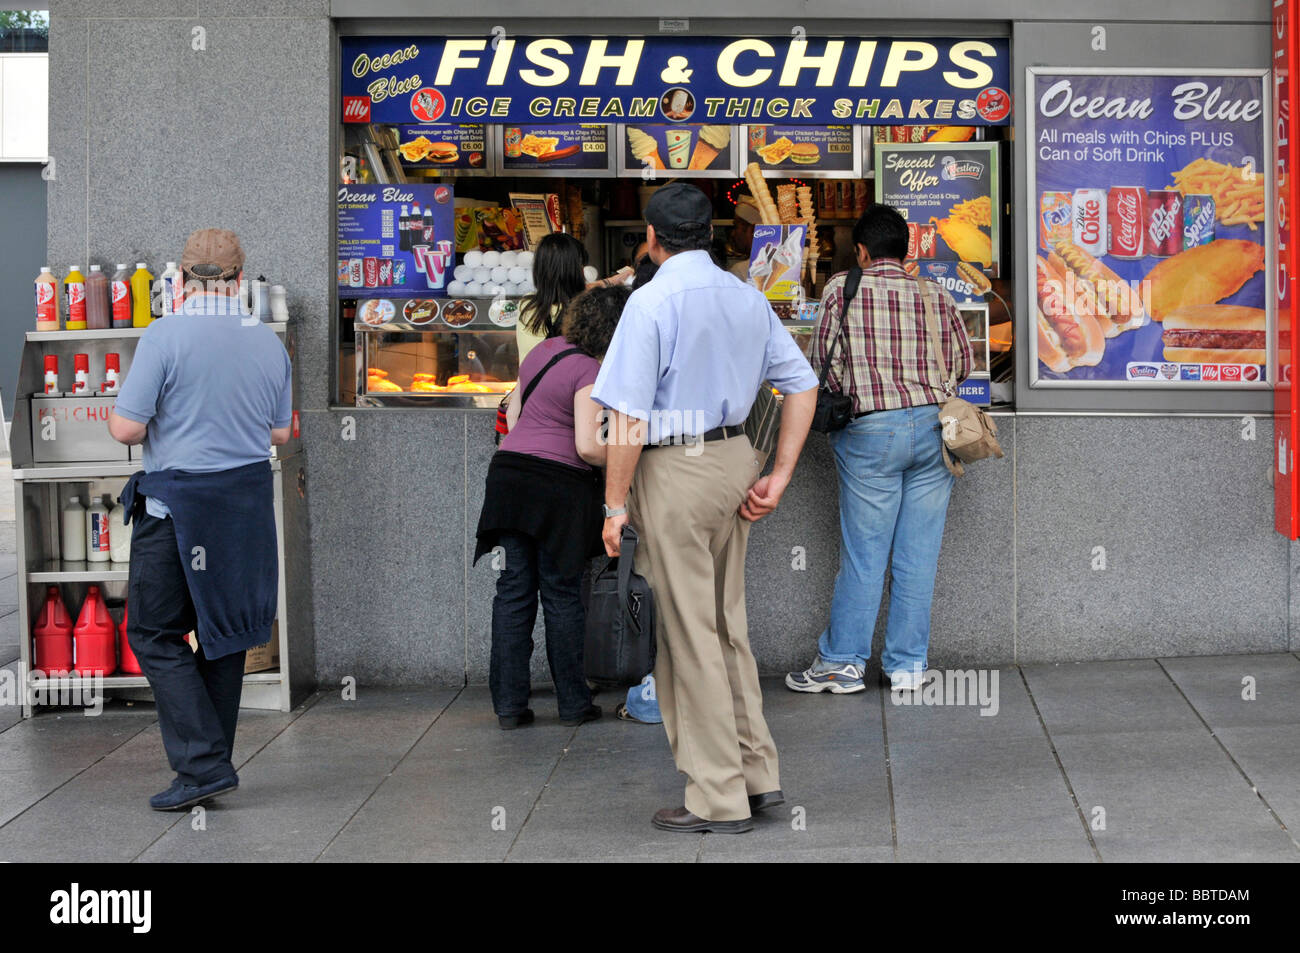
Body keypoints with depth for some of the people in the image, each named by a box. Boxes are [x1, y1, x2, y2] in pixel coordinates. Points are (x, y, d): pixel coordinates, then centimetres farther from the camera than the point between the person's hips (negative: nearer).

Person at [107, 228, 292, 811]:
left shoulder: (164, 337, -14)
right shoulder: (268, 343, 3)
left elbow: (126, 429, -14)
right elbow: (280, 433, 11)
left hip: (177, 505, -5)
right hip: (249, 501, 5)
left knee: (154, 633, 4)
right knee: (224, 632, 15)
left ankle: (202, 765, -5)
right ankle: (213, 763, 22)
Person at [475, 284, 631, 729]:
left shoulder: (543, 350, 12)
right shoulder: (589, 371, -13)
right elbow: (588, 447, -19)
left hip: (508, 472, 7)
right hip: (558, 485, -6)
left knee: (513, 591, 7)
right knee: (561, 594, 4)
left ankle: (508, 704, 8)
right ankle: (573, 703, 13)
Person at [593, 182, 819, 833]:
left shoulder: (651, 302, -13)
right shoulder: (748, 297, 7)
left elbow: (629, 417, -17)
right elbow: (802, 384, 10)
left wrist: (615, 505, -10)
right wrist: (778, 477, 10)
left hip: (674, 469, -7)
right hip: (734, 457, 7)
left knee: (690, 634, 1)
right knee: (728, 624, 18)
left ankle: (719, 798, 8)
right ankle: (757, 773, 23)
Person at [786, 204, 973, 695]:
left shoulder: (842, 289, 0)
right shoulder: (936, 296, 8)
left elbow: (823, 359, 0)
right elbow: (962, 363, 11)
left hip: (872, 431, -3)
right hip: (934, 422, 3)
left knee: (863, 553, 2)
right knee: (918, 554, 7)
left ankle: (841, 662, 9)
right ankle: (907, 664, 12)